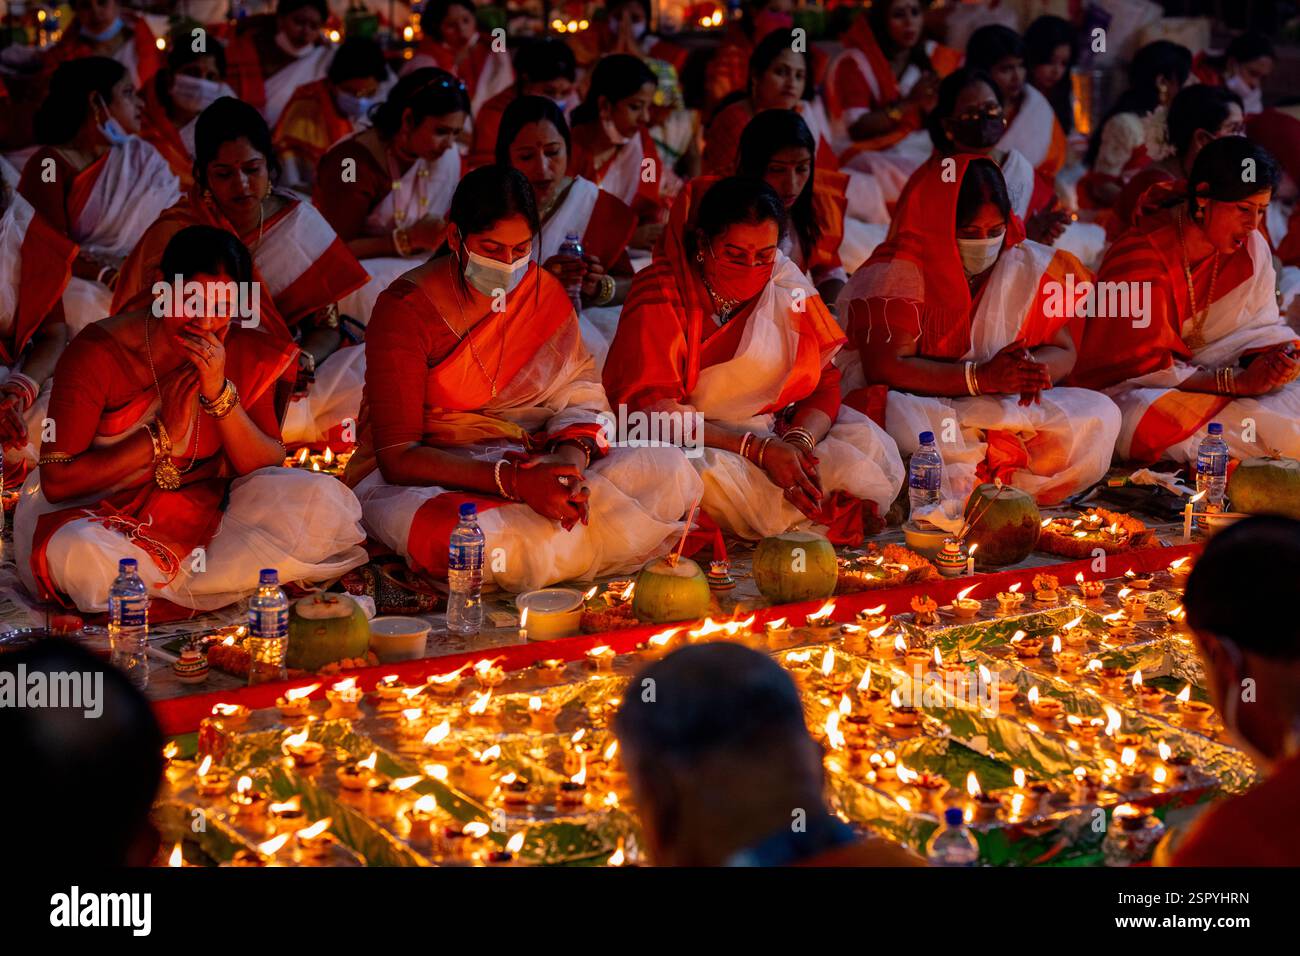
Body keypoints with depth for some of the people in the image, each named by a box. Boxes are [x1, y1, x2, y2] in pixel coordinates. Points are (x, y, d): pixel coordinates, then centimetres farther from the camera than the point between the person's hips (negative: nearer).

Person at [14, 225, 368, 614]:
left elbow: (269, 470, -5)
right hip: (103, 516, -4)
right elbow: (57, 482, -17)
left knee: (324, 501, -20)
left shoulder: (244, 353, -2)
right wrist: (161, 435, -19)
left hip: (204, 515, 4)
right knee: (78, 553, -39)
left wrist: (219, 392, -19)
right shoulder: (97, 352, -14)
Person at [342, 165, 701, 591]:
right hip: (417, 477, -5)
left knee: (672, 470, -14)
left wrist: (570, 459, -24)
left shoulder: (544, 292, 2)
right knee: (479, 540, -41)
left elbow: (579, 395, 2)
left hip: (525, 469, 5)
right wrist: (514, 482, -31)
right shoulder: (406, 309, -14)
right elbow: (398, 457, -19)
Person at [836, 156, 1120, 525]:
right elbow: (884, 367, -17)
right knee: (901, 423, -39)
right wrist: (980, 378, -22)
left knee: (1100, 415, -19)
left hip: (1008, 410, 5)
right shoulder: (899, 273, -6)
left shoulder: (1027, 267, 8)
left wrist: (1032, 368, -15)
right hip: (925, 408, -5)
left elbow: (1062, 352, 12)